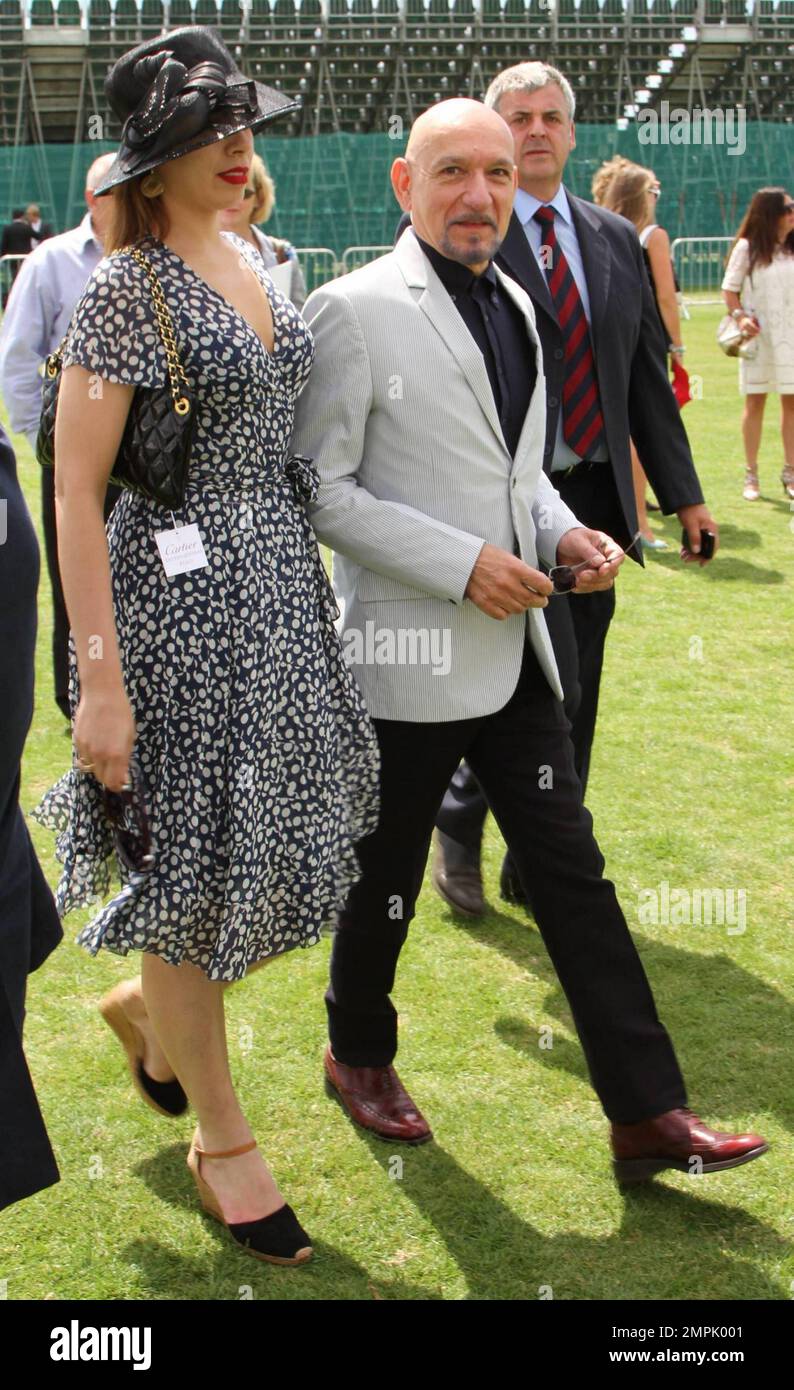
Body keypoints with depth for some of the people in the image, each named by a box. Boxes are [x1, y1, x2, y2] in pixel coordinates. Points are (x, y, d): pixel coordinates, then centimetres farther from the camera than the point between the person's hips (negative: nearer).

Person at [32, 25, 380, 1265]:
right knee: (197, 861, 3)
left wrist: (307, 586, 14)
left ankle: (146, 1005, 41)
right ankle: (221, 1137, 22)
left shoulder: (254, 263, 10)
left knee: (277, 837, 13)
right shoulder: (129, 289, -13)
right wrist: (100, 678, -18)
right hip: (178, 595, -7)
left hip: (281, 582, 8)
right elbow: (74, 489, -15)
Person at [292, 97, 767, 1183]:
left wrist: (564, 531, 1)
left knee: (573, 876, 7)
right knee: (385, 883, 11)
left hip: (514, 648, 7)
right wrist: (461, 564, -20)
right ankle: (359, 1054, 37)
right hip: (409, 656, -6)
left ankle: (648, 1113, 13)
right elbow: (316, 487, -15)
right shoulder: (355, 310, -12)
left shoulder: (514, 305, 11)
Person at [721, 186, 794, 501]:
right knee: (755, 402, 2)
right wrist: (740, 316, -16)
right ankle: (751, 475, 10)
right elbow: (729, 290, 0)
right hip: (759, 336, -2)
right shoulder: (747, 247, -2)